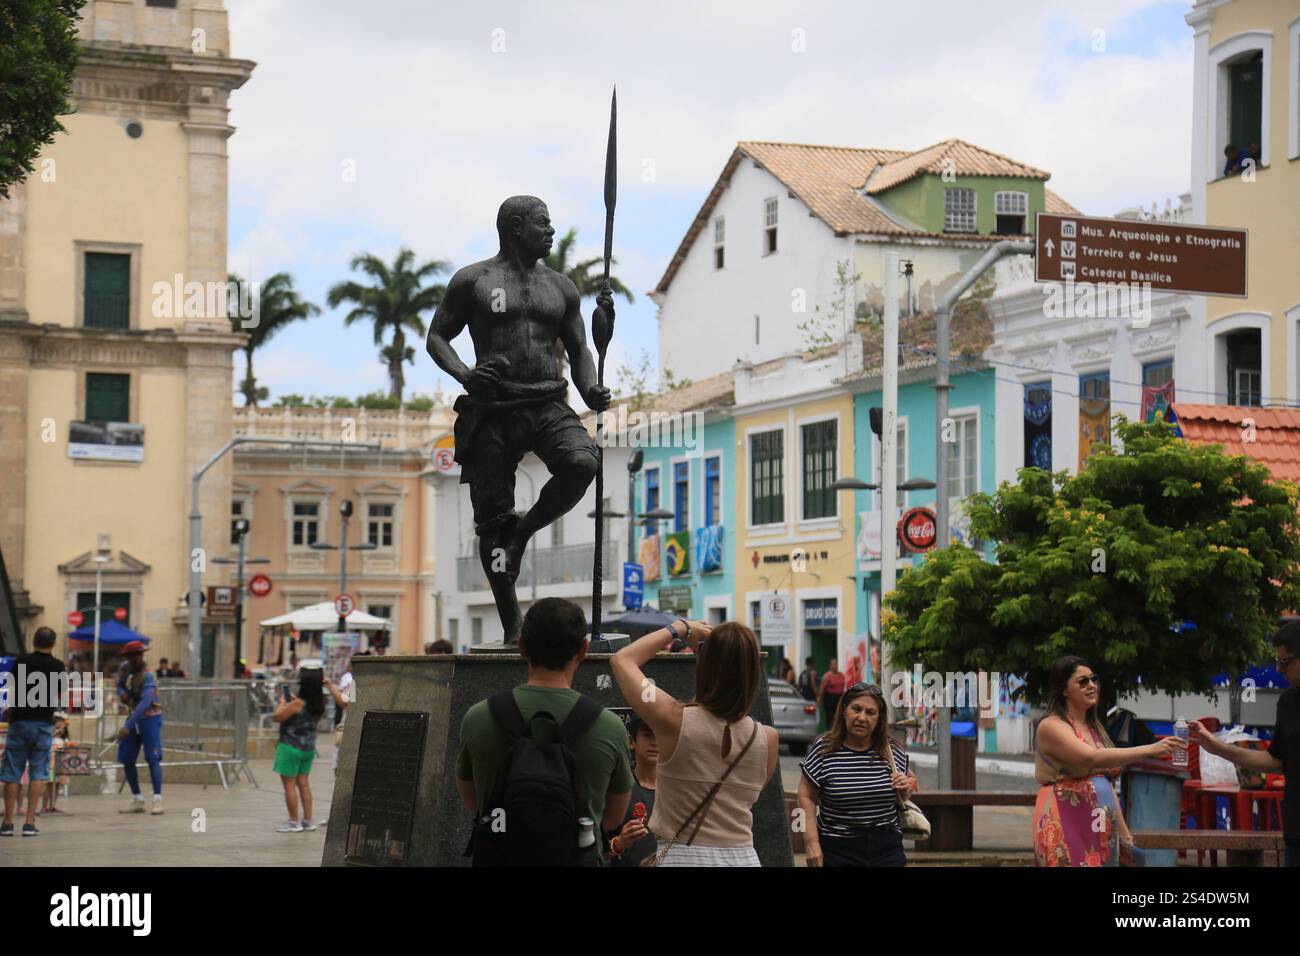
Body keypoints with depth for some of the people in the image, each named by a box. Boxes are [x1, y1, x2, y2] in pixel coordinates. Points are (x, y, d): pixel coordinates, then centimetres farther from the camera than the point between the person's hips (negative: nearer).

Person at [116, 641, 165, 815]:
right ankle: (137, 801, 13)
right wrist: (122, 694, -10)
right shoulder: (125, 668, 0)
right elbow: (120, 685, 17)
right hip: (133, 718, 7)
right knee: (127, 761, 5)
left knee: (152, 759, -13)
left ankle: (158, 800, -15)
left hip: (150, 718, -7)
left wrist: (127, 727, -39)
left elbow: (145, 703, -34)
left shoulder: (147, 676, -23)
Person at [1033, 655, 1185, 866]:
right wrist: (1150, 750, -28)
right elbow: (1092, 758, -24)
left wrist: (1125, 835, 17)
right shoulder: (1051, 727, -8)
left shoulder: (1094, 728, 17)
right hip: (1064, 830, -8)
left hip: (1101, 831, 8)